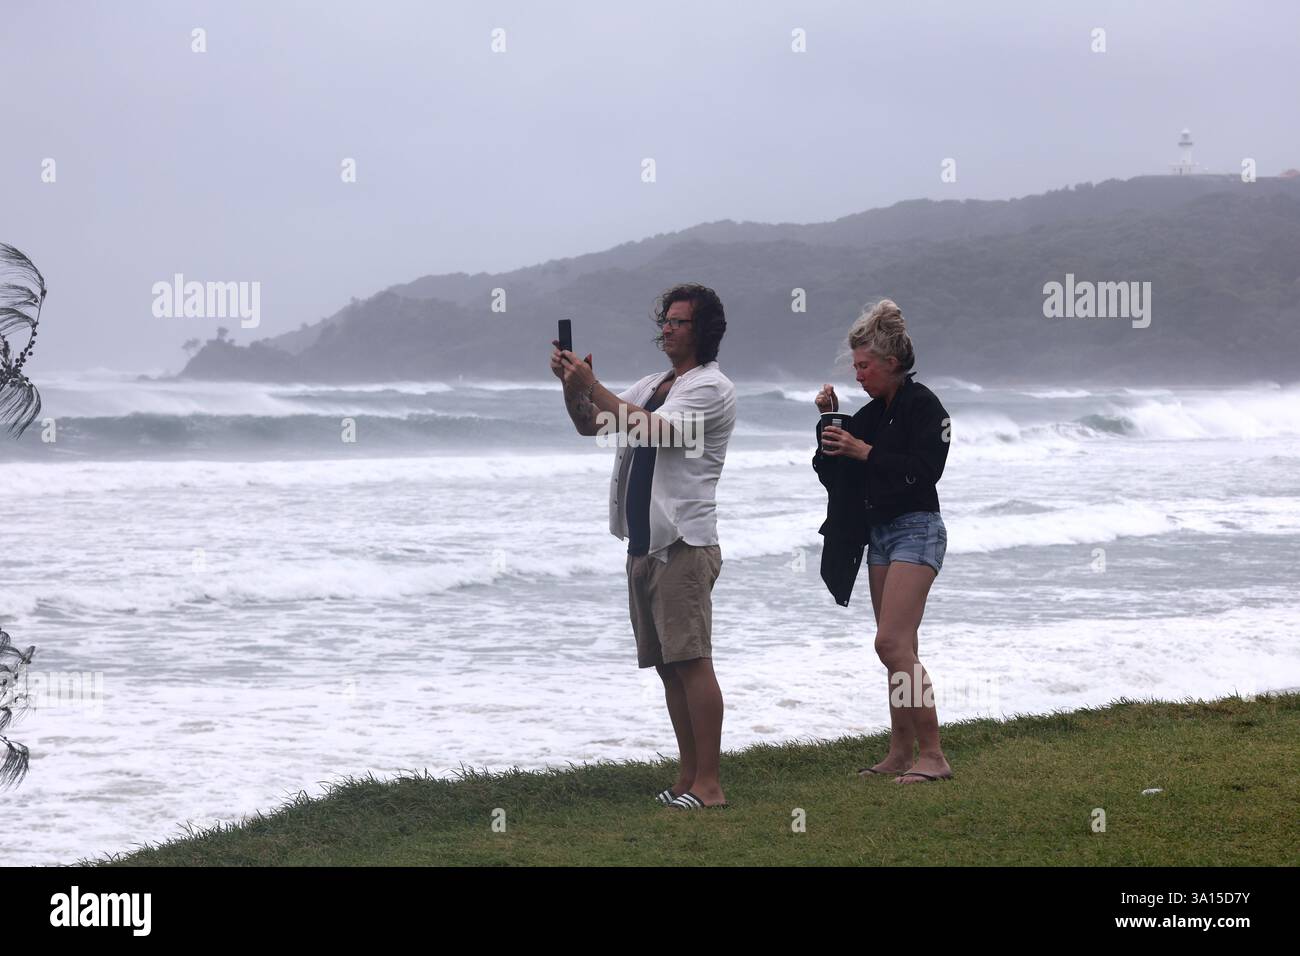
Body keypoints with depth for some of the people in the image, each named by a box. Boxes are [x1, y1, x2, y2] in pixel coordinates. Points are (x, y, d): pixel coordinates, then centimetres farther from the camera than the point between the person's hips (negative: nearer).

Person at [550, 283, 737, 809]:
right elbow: (589, 424, 21)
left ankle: (709, 784, -15)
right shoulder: (651, 385, 21)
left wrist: (591, 385, -17)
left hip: (684, 544, -9)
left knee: (692, 662, -13)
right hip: (645, 543, 9)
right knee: (668, 665, 9)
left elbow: (652, 429, -19)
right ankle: (688, 777, 13)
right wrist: (571, 385, 2)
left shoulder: (711, 387, -5)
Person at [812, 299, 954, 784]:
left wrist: (863, 451, -19)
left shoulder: (923, 405, -10)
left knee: (892, 643, -17)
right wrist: (829, 421, 3)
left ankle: (932, 754, -15)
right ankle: (901, 753, 12)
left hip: (916, 530, -9)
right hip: (879, 533, 9)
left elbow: (923, 470, -21)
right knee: (900, 650, 9)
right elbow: (830, 471, 16)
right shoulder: (872, 413, 14)